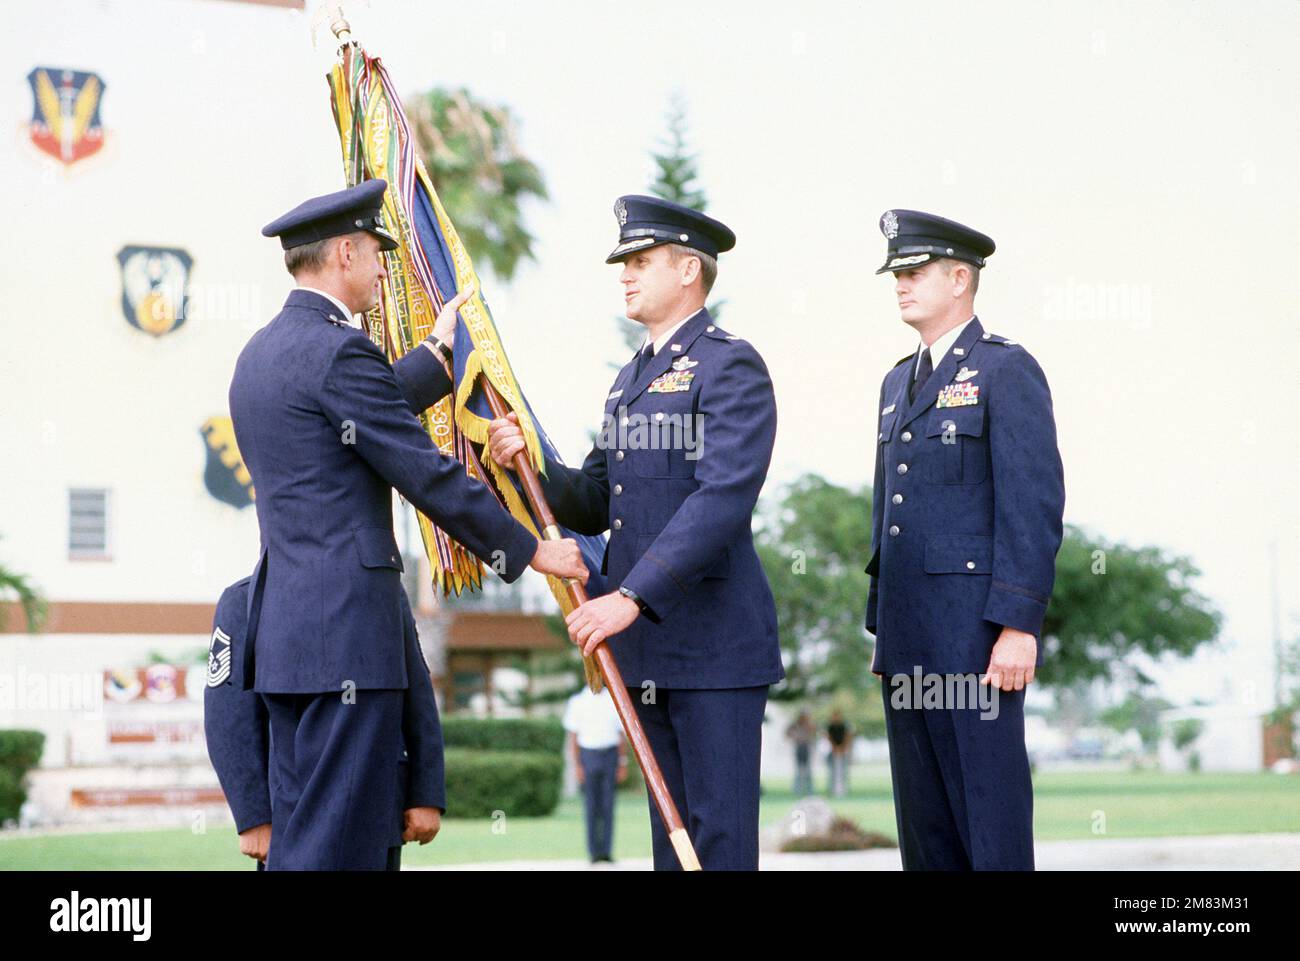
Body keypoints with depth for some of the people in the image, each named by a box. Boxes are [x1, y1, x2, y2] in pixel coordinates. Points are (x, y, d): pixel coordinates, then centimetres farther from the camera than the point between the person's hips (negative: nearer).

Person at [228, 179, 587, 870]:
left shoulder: (261, 352, 17)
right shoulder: (339, 351, -12)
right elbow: (428, 476, -12)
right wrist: (531, 551, -3)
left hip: (282, 628, 10)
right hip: (344, 631, -10)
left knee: (300, 833, 11)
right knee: (340, 841, -9)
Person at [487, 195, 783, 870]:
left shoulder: (731, 366, -10)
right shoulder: (631, 378, 19)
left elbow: (723, 498, -22)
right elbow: (595, 506, 17)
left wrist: (631, 598, -27)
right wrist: (527, 462, -3)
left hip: (715, 642, -9)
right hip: (647, 645, 9)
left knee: (721, 834, -6)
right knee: (671, 831, 13)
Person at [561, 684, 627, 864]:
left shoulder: (614, 700, 10)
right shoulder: (577, 702, 6)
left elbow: (622, 734, 11)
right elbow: (573, 736, 4)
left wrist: (623, 763, 5)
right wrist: (576, 765, -4)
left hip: (611, 754, 1)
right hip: (588, 754, -1)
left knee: (608, 805, -2)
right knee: (591, 806, -2)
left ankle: (607, 850, -1)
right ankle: (594, 851, 1)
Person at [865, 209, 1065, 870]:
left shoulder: (1007, 370, -6)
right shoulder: (900, 381, 19)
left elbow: (1035, 503, -13)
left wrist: (1019, 625, -20)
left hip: (976, 637, -8)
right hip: (908, 641, 8)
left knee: (989, 814, -6)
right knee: (923, 823, 9)